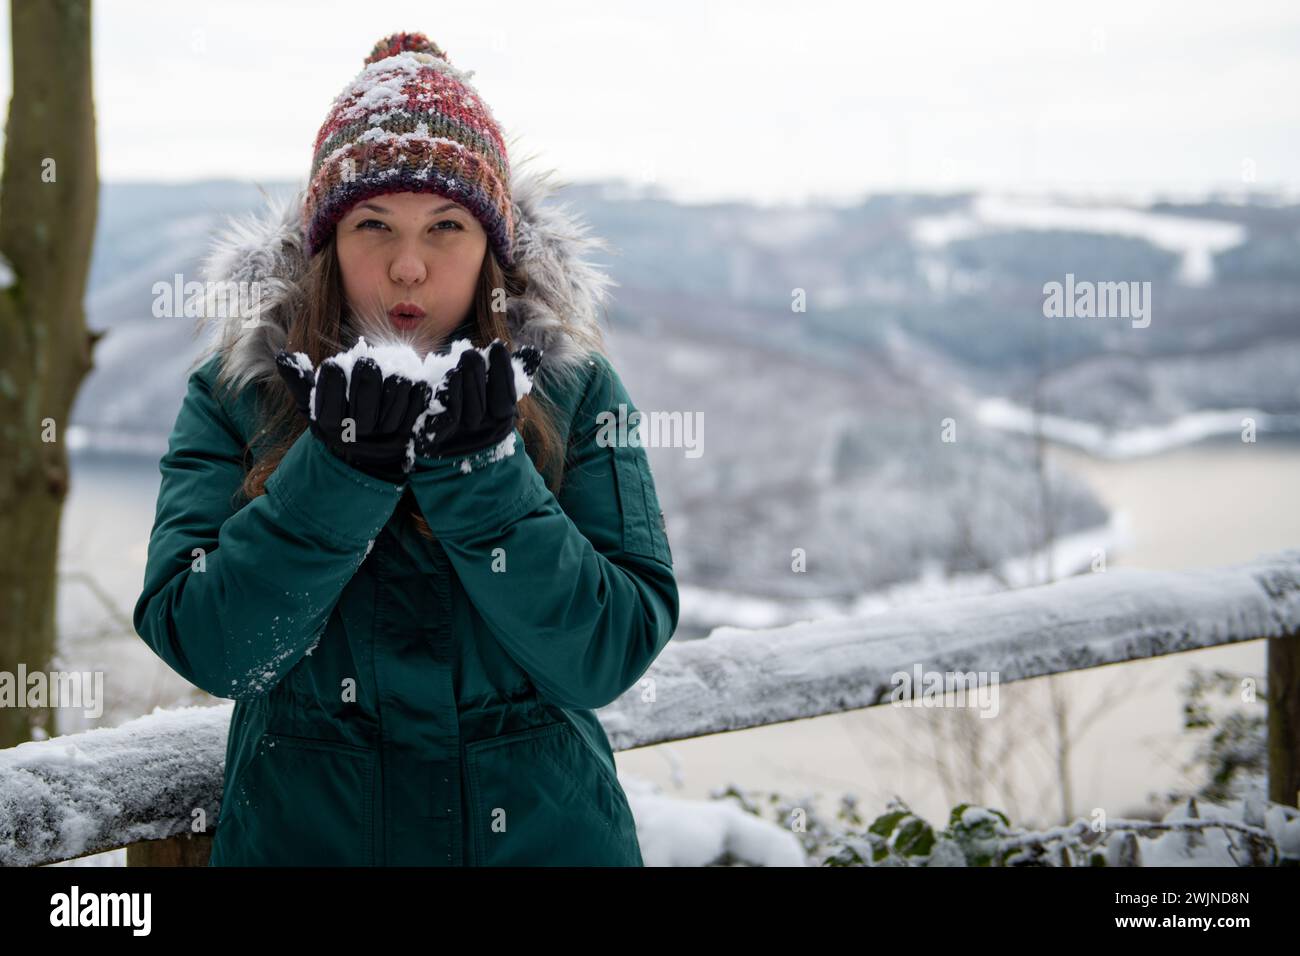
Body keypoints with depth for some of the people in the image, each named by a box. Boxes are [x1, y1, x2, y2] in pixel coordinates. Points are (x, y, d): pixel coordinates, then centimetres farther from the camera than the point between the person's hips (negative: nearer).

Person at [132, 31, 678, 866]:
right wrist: (339, 467, -26)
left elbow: (612, 656, -15)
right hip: (301, 829, 0)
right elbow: (205, 648, -16)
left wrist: (482, 469, -25)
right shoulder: (235, 394, -8)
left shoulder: (573, 388, -8)